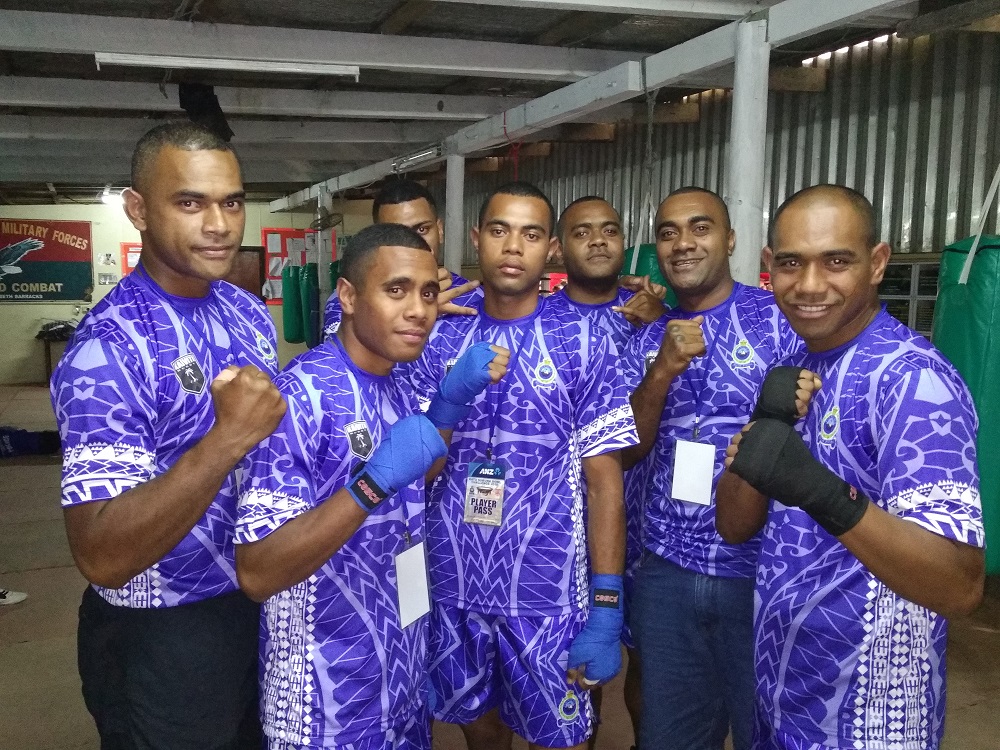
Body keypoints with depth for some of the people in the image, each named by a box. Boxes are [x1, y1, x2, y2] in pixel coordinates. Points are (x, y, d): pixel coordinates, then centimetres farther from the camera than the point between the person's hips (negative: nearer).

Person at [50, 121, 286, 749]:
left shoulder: (249, 310, 0)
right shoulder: (109, 349, -23)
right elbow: (102, 556, -29)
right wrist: (227, 439, -37)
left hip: (261, 606, 7)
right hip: (163, 642, -7)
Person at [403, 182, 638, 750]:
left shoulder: (581, 342, -6)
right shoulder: (440, 337, 1)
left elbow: (604, 481, -6)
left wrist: (606, 609, -9)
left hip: (547, 596, -2)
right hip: (451, 591, 2)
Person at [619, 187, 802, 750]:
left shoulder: (781, 320, -7)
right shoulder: (649, 340, 7)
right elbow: (623, 452, 1)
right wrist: (662, 373, -14)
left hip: (761, 573, -4)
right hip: (667, 571, 4)